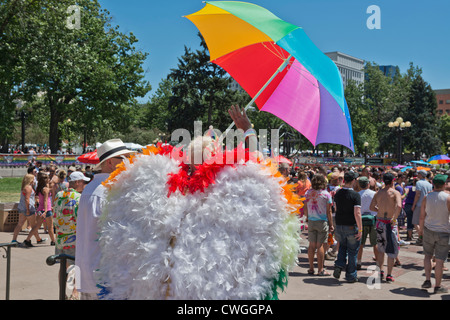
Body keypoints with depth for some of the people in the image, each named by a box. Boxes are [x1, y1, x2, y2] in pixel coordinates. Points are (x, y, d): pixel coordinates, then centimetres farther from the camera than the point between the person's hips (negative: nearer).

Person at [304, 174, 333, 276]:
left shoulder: (308, 193, 3)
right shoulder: (326, 194, -8)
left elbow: (305, 209, 8)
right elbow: (328, 211, -6)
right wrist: (331, 225, 1)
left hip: (311, 221, 4)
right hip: (322, 222, -4)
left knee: (312, 245, 10)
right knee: (320, 245, 0)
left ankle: (311, 268, 17)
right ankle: (320, 270, 5)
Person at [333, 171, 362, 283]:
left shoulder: (337, 193, 2)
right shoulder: (355, 195, -16)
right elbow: (357, 213, -21)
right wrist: (360, 229, -17)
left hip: (339, 226, 5)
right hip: (351, 227, -5)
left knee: (342, 246, 25)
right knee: (352, 251, 8)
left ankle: (339, 265, 5)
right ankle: (351, 275, 15)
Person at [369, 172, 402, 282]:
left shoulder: (378, 193, 6)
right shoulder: (395, 193, -8)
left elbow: (371, 207, 5)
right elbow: (399, 206, -25)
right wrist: (394, 218, -16)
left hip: (380, 222, 4)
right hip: (390, 223, -4)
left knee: (381, 248, 19)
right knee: (392, 249, 6)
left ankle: (380, 271, 20)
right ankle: (389, 275, 6)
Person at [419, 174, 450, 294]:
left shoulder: (426, 197, -2)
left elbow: (422, 216, 3)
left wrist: (421, 229, 17)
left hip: (428, 230, 2)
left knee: (427, 255, 19)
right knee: (440, 260, 4)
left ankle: (427, 280, 9)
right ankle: (437, 286, 12)